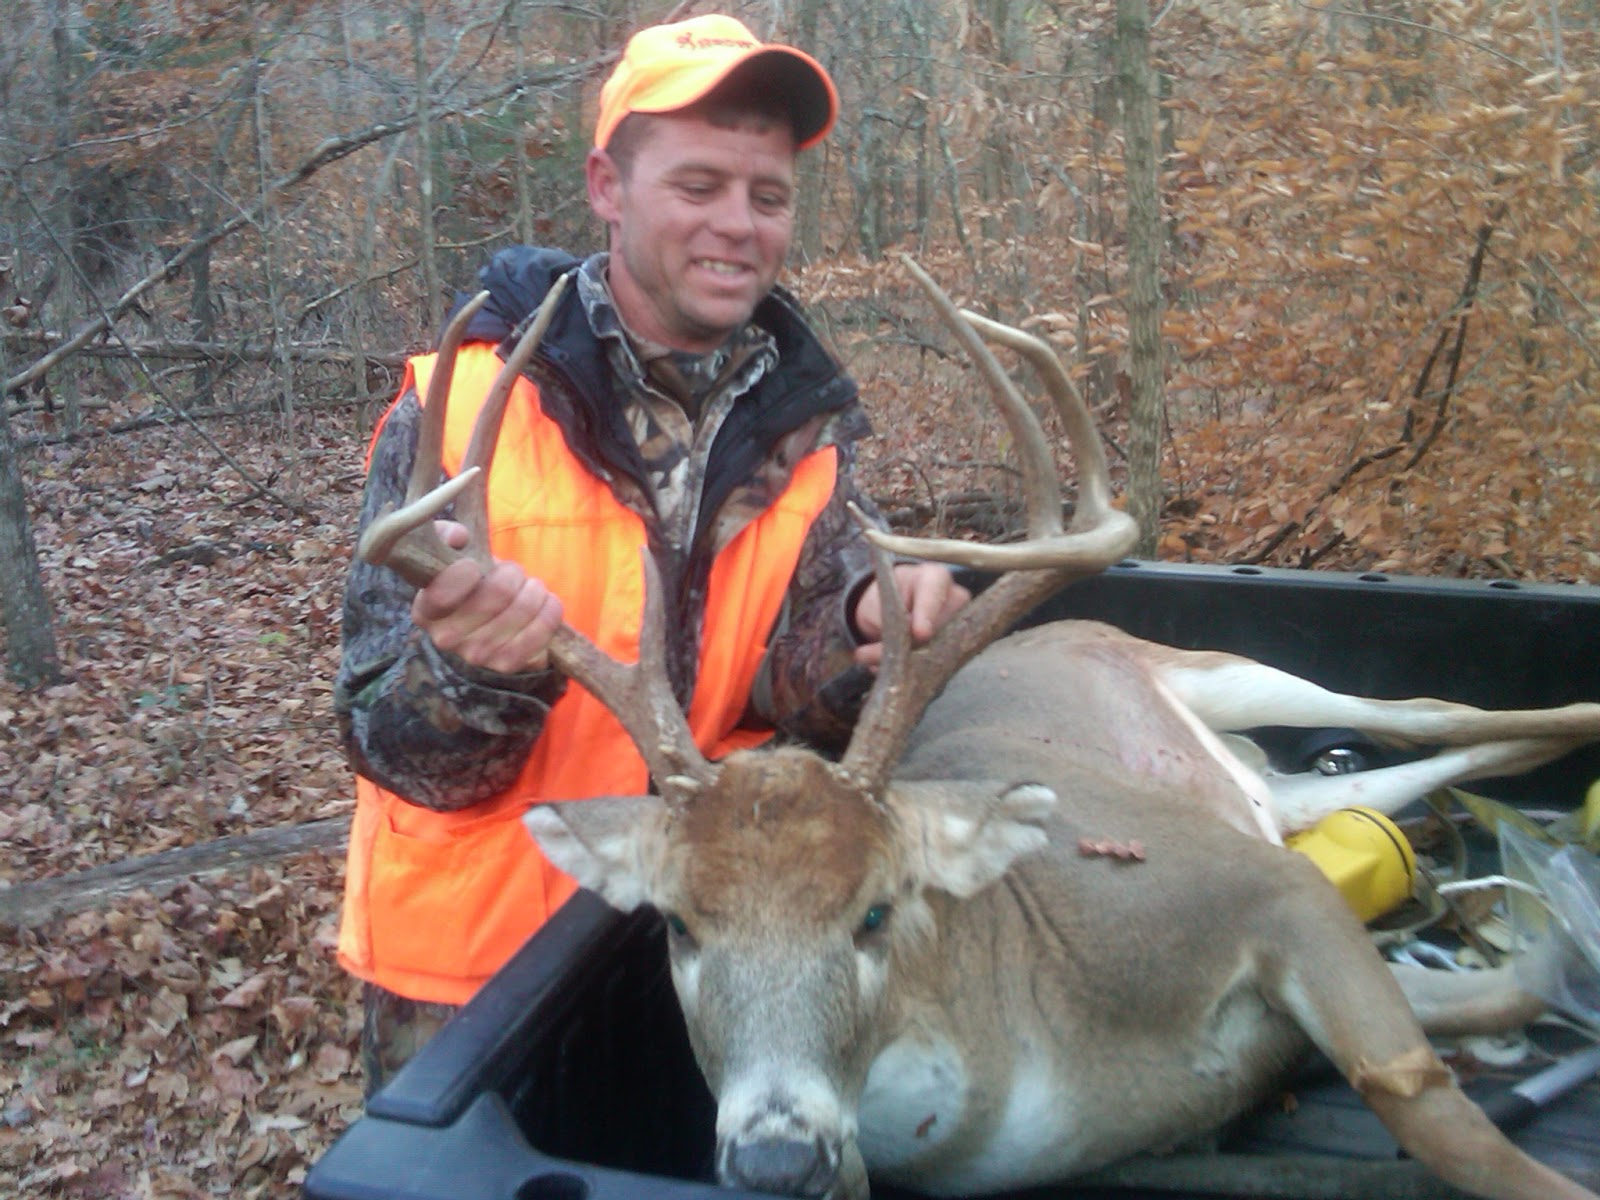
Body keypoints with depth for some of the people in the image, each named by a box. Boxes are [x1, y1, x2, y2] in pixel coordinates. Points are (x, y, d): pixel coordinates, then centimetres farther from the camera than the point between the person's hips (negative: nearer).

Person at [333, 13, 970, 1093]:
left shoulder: (802, 425, -5)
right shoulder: (464, 409, -16)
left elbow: (804, 687, -13)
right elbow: (397, 751, -16)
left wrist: (871, 631, -34)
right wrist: (482, 669, -38)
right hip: (477, 962, -2)